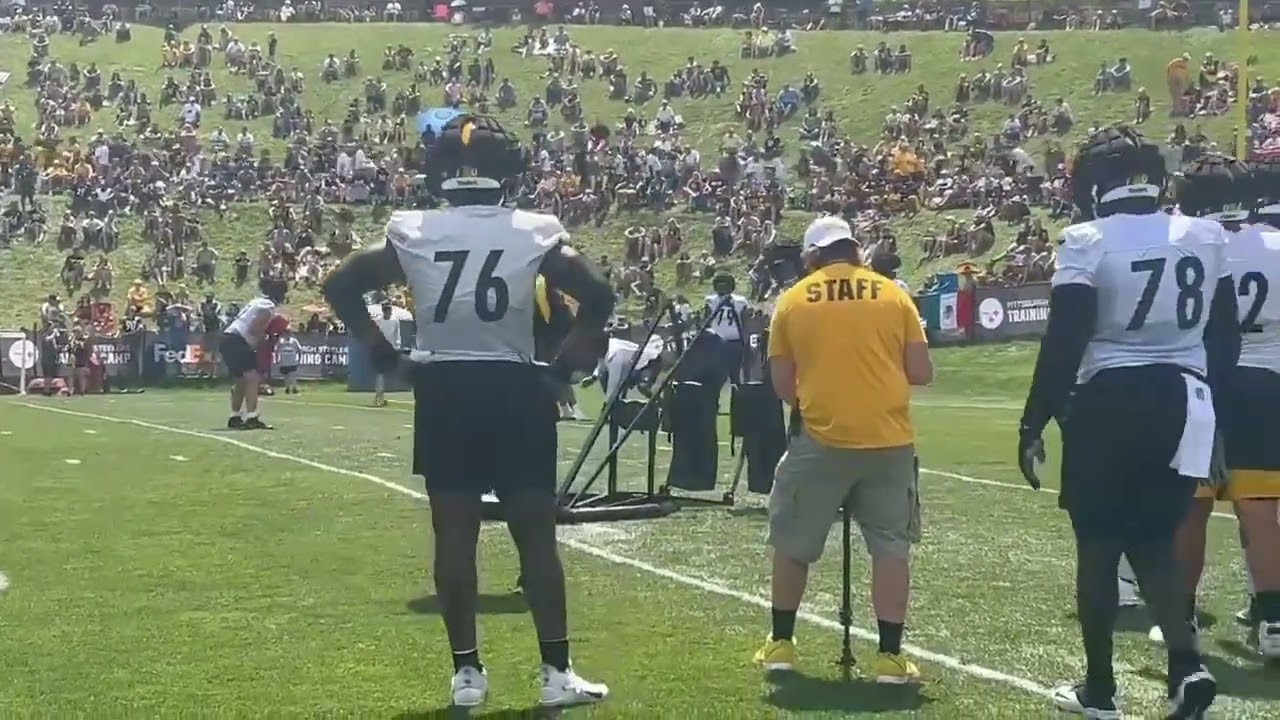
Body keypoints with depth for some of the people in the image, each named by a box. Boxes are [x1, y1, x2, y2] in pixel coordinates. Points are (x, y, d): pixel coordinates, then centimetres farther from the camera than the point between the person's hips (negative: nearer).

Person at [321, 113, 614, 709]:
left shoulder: (410, 233, 0)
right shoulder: (535, 233, -5)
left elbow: (339, 288, 5)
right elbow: (598, 297, -6)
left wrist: (383, 353, 9)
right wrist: (566, 362, 5)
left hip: (442, 392, 1)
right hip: (515, 390, -1)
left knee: (454, 534, 8)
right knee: (536, 535, 6)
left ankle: (466, 672, 13)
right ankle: (556, 672, 8)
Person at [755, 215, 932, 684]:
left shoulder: (793, 300, 3)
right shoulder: (892, 295, 4)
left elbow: (783, 386, 4)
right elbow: (921, 373, 3)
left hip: (821, 440, 0)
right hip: (888, 440, 1)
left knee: (792, 543, 16)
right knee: (891, 547, 9)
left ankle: (780, 645, 25)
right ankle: (890, 656, 8)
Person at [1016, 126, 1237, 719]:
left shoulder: (1088, 242, -9)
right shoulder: (1207, 237, 6)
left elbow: (1063, 345, -12)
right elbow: (1225, 339, 10)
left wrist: (1033, 424, -4)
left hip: (1110, 401, -4)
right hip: (1182, 402, 5)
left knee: (1098, 546, 9)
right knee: (1153, 542, 16)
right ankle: (1187, 665, -3)